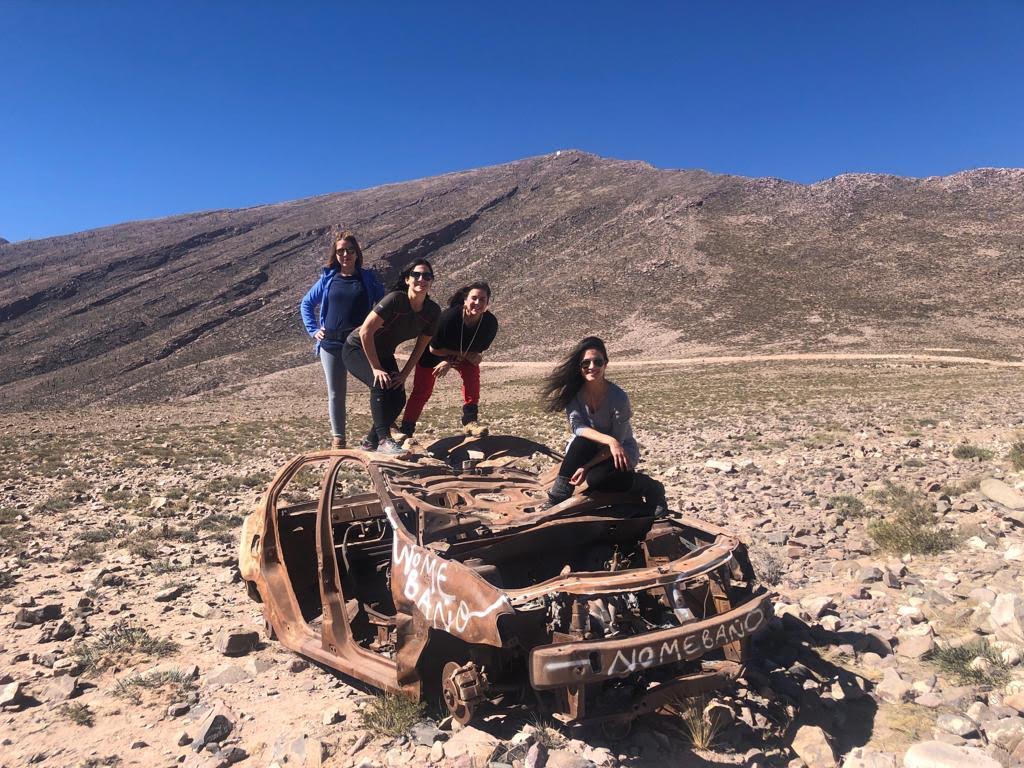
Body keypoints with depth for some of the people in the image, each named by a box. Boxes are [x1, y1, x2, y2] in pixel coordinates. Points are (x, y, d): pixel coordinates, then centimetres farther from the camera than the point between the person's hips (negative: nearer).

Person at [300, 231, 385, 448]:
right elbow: (306, 304, 17)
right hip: (331, 344, 1)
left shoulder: (368, 279, 5)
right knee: (335, 393, 7)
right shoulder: (327, 279, 7)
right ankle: (337, 438, 19)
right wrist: (313, 330, 7)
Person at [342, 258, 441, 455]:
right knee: (381, 385, -30)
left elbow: (420, 346, -3)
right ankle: (384, 439, -22)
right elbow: (365, 331, -31)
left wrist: (404, 374, -11)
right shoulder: (395, 299, -30)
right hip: (357, 349, -6)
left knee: (398, 398, -5)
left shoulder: (433, 311, -12)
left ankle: (371, 441, 14)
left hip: (383, 354, 6)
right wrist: (376, 369, -28)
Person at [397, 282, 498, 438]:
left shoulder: (490, 323, -29)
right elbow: (434, 349, -26)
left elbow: (478, 352, -17)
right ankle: (405, 430, 10)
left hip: (464, 353, 3)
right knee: (422, 390, -3)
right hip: (434, 353, -3)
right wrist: (464, 354, -25)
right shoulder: (450, 316, -39)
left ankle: (470, 420, -16)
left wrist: (450, 362, -27)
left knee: (472, 372, -24)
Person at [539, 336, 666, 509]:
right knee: (582, 442, -32)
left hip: (621, 452, -3)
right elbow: (577, 426, -25)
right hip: (589, 449, 3)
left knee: (596, 479, -32)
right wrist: (609, 440, -42)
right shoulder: (573, 392, -16)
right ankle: (555, 502, -24)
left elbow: (618, 440, -22)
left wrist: (587, 467, -29)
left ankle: (651, 488, -6)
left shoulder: (619, 398, -26)